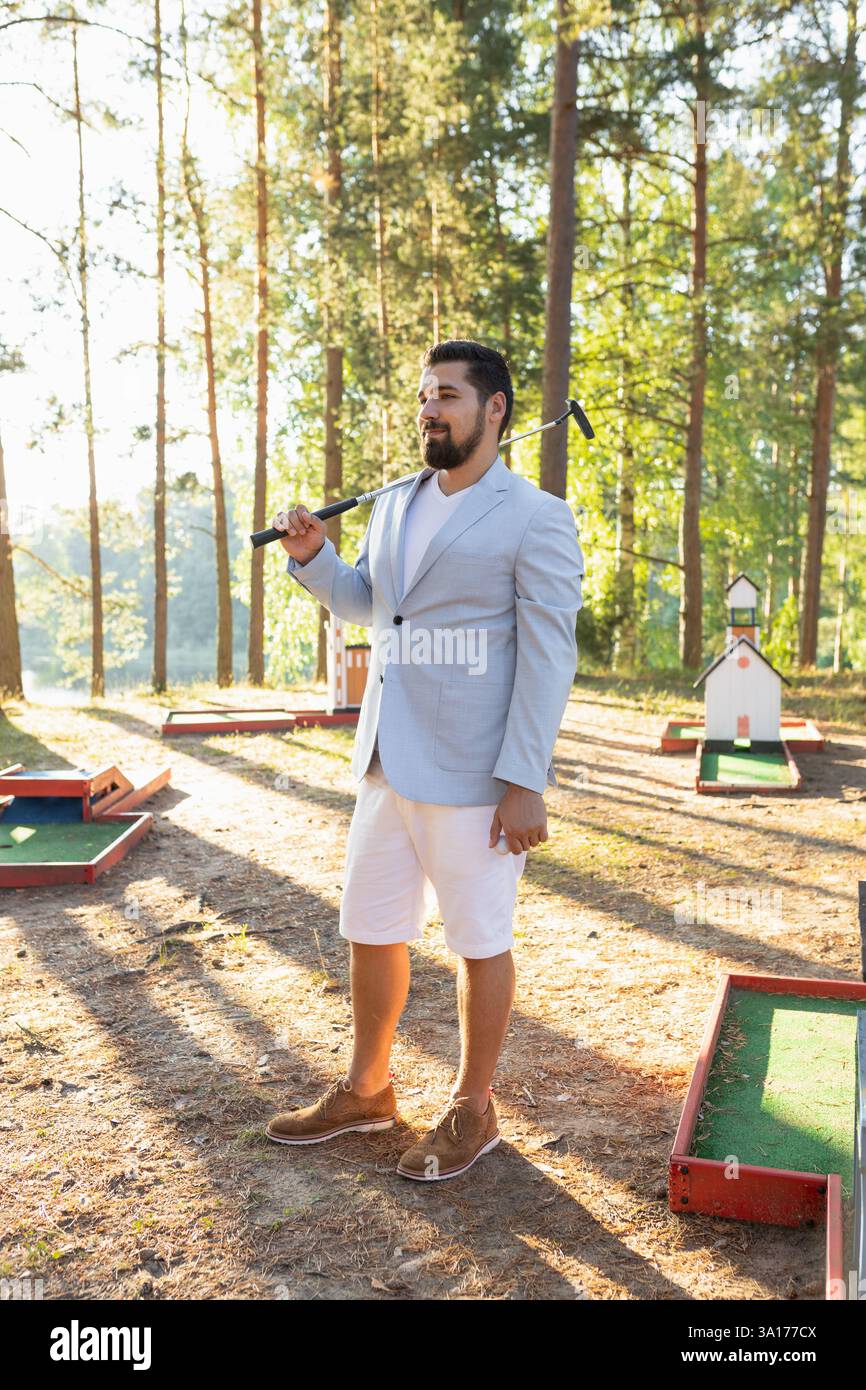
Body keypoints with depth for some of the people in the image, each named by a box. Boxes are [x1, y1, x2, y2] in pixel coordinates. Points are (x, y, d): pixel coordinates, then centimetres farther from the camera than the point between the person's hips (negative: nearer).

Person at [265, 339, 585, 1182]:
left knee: (478, 940, 8)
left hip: (473, 775, -7)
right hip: (388, 764, 7)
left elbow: (548, 656, -13)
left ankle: (472, 1111, 27)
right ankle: (366, 1091, 35)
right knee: (369, 929, 15)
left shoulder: (535, 519, -9)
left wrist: (523, 781, -18)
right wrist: (310, 556, 7)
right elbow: (362, 602, 26)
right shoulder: (393, 505, 12)